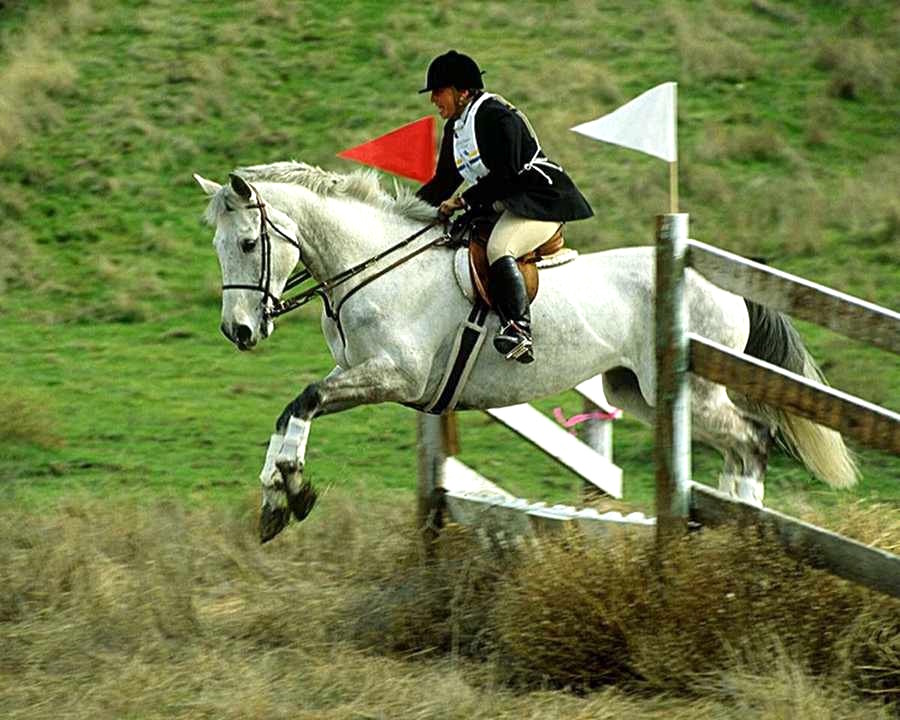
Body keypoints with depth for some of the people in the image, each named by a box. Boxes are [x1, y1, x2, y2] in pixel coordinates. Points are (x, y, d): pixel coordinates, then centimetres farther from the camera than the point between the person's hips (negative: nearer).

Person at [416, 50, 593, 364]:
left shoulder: (497, 117, -16)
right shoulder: (454, 128, 14)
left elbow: (506, 174, -23)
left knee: (498, 249, -33)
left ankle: (519, 332, -42)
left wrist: (463, 201, -22)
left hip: (540, 201, -11)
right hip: (500, 207, 11)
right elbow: (443, 182, 18)